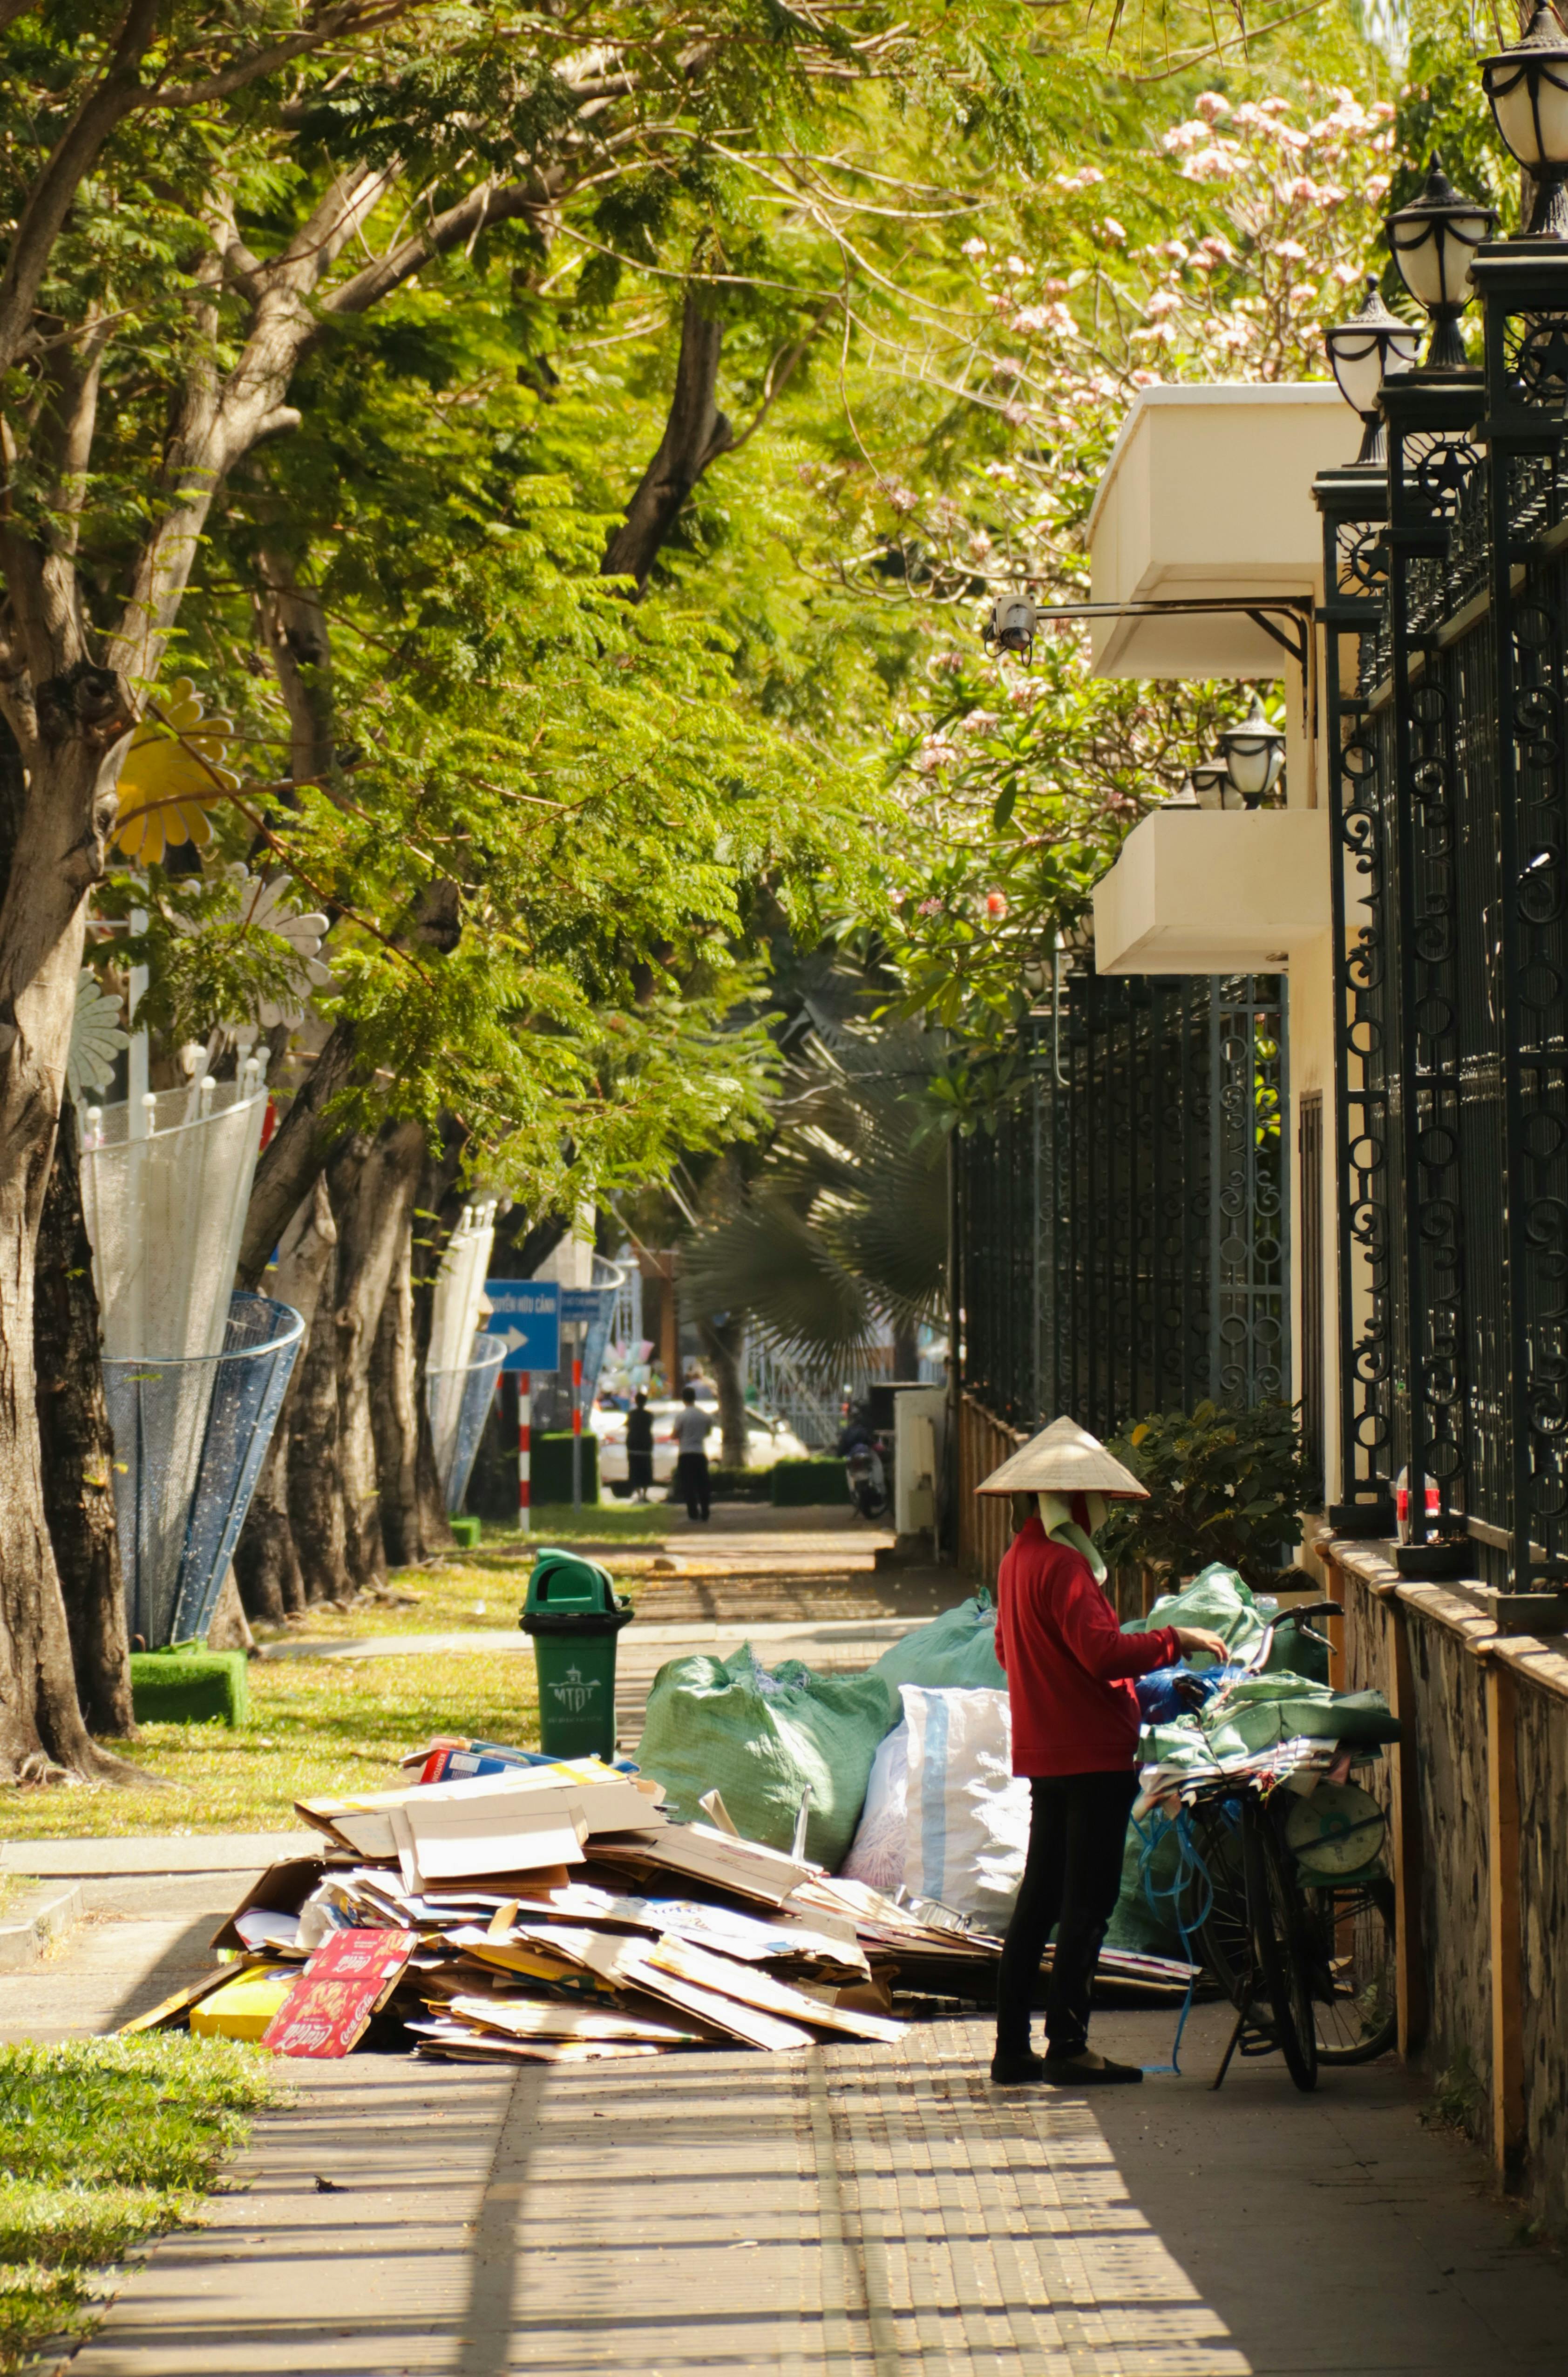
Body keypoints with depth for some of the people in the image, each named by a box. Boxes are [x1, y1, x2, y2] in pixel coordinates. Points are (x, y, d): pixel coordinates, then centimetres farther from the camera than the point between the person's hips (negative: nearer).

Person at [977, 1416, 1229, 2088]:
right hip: (1092, 1754, -10)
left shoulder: (1019, 1558, 12)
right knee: (1087, 1904, -4)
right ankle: (1067, 2046, -3)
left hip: (1043, 1750, 10)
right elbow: (1104, 1652, -26)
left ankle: (1012, 2049, 15)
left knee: (1039, 1900, 13)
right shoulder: (1062, 1565, -18)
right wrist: (1175, 1640, -15)